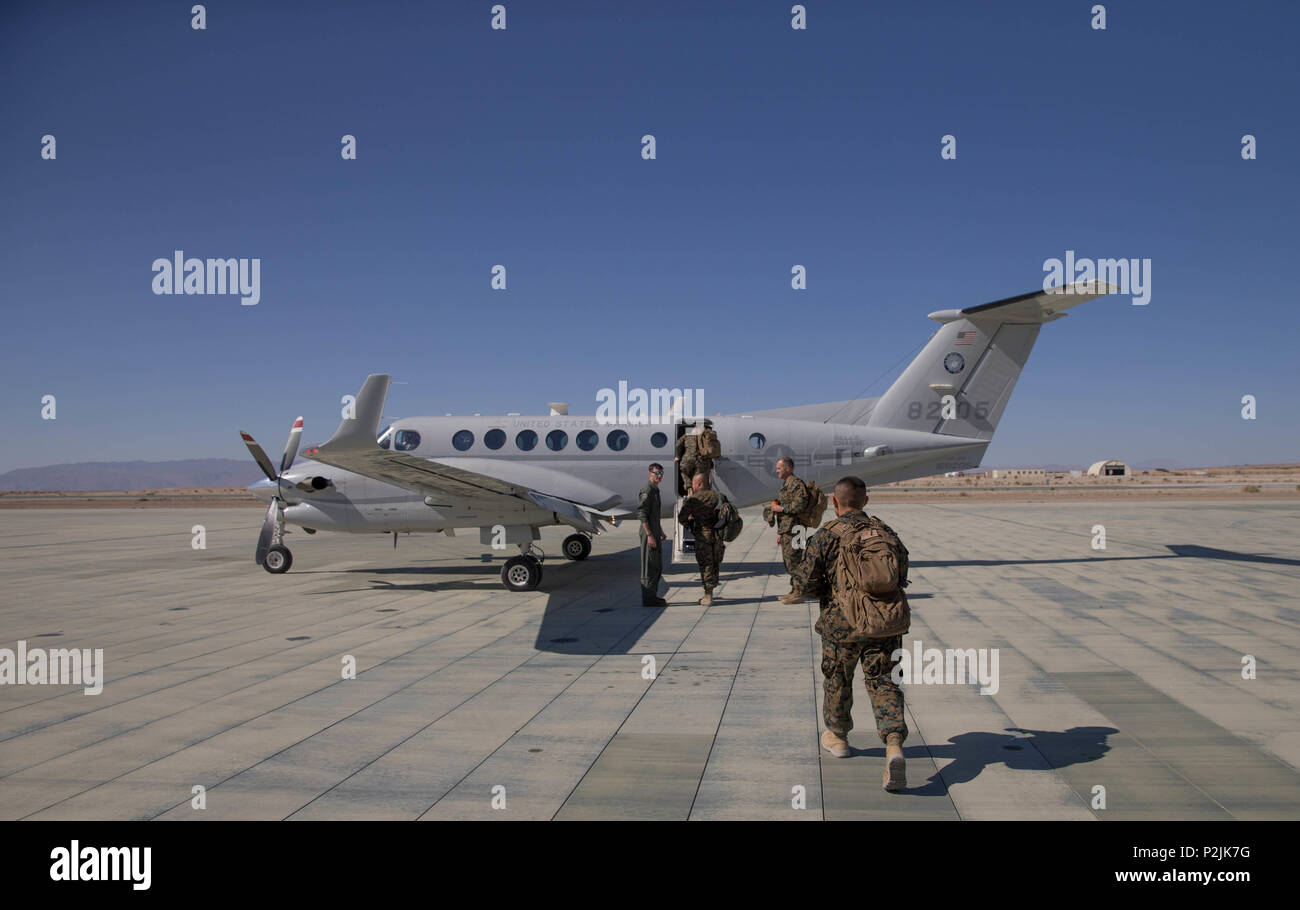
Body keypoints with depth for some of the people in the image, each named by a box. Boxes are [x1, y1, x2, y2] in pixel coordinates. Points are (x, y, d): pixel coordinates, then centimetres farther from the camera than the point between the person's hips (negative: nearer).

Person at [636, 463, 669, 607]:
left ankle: (653, 596, 22)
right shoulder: (646, 490, -14)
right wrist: (649, 535, -24)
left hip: (655, 534, 10)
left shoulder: (656, 490, 17)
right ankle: (648, 599, -1)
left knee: (657, 567, 14)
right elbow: (642, 515, -20)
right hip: (648, 534, -10)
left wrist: (661, 532, 25)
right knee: (649, 568, -6)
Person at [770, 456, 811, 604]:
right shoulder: (785, 485, 19)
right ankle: (794, 591, 20)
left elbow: (800, 506, -24)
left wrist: (781, 508, -15)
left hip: (793, 530, -10)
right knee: (788, 561, 13)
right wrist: (779, 533, 22)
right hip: (786, 530, 10)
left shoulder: (797, 484, -13)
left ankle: (798, 593, -1)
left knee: (794, 561, -7)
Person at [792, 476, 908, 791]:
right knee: (884, 682, 4)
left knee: (837, 680, 18)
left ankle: (837, 736, 37)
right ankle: (894, 745, -16)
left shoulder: (826, 536, -9)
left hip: (841, 623, -2)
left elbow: (805, 582, -10)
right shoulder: (886, 532, 4)